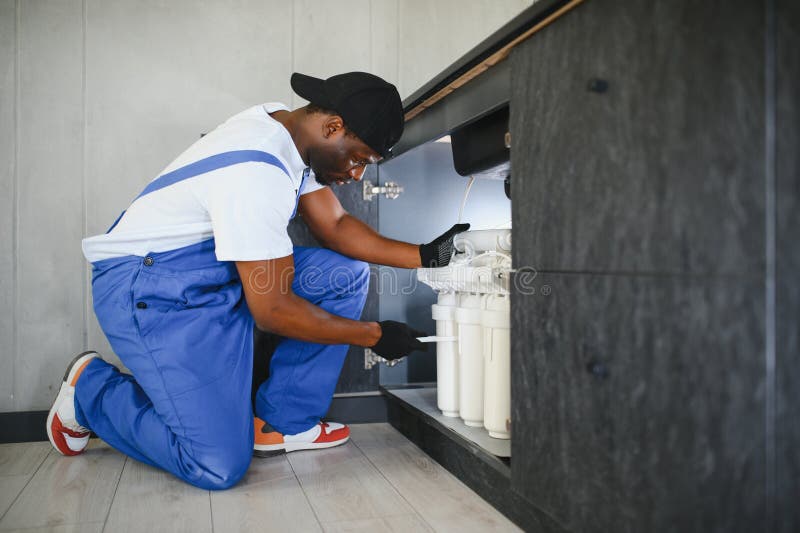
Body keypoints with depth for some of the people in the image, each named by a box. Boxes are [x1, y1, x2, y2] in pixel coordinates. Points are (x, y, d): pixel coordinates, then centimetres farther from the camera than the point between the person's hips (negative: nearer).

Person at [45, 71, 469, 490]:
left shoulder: (289, 127, 0)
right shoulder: (256, 172, -30)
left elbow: (335, 226, 5)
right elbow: (273, 312, -25)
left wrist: (424, 255, -4)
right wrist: (375, 335, -15)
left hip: (221, 273, 10)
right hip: (148, 289, -9)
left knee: (346, 274, -3)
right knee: (219, 466, -17)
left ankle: (281, 423, 6)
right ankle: (90, 387, 8)